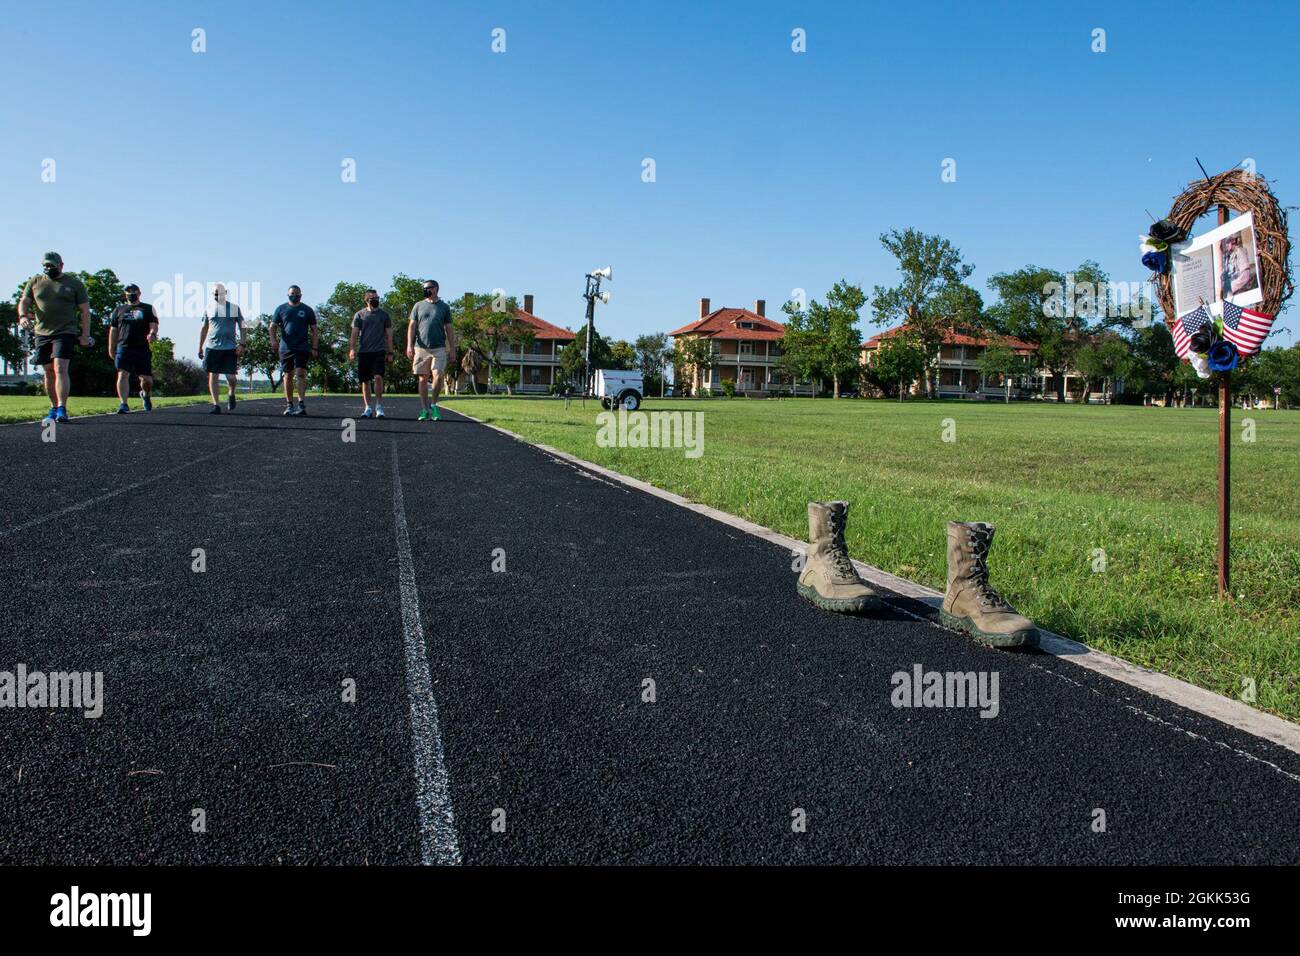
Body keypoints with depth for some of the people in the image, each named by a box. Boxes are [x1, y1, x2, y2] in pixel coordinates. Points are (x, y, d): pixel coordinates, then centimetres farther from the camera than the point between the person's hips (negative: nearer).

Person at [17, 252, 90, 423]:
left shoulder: (75, 284, 5)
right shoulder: (34, 282, 14)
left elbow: (85, 311, 5)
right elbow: (24, 301, 11)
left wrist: (85, 335, -2)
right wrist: (23, 316, -12)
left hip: (65, 332, -4)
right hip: (42, 333, 4)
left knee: (61, 369, -17)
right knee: (49, 372, 8)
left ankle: (62, 409, -22)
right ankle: (54, 408, 18)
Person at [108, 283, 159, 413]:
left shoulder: (147, 308, 13)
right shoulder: (119, 309, 17)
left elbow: (154, 324, 2)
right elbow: (113, 330, 17)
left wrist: (152, 333, -22)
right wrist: (111, 348, 12)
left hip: (142, 349, -1)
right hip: (123, 348, 1)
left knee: (146, 378, 4)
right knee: (123, 375, -11)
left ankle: (146, 394, 35)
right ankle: (123, 403, -13)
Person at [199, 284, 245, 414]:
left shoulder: (234, 308, 4)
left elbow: (242, 327, 6)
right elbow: (204, 329, 17)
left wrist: (241, 344, -5)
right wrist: (200, 347, 15)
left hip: (230, 348, -2)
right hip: (212, 347, 2)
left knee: (231, 376, -5)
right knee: (213, 376, -2)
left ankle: (231, 394, 26)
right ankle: (216, 405, 2)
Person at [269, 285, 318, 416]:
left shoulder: (308, 310, 7)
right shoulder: (281, 309, 10)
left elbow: (314, 331, 8)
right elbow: (273, 326, 9)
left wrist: (314, 348, -1)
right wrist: (273, 339, -11)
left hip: (302, 347, -2)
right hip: (285, 348, 2)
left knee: (300, 374, -13)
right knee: (288, 375, 7)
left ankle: (301, 404, -17)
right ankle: (289, 405, 14)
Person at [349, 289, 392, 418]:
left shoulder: (384, 315, 10)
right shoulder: (360, 315, 9)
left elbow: (389, 335, 11)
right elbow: (354, 334, 5)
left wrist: (390, 352, 6)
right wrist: (352, 349, -9)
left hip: (379, 351, -1)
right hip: (364, 352, 1)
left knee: (378, 377, -17)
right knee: (365, 380, 4)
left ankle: (379, 405, -5)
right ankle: (368, 408, 12)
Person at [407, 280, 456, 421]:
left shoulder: (444, 307, 9)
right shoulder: (418, 306, 11)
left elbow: (449, 330, 8)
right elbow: (412, 326, 7)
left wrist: (452, 350, 2)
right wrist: (409, 345, -5)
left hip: (439, 348, -1)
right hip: (421, 347, 1)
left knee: (437, 376, -14)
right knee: (423, 379, 3)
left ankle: (433, 404, 6)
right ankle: (424, 410, 8)